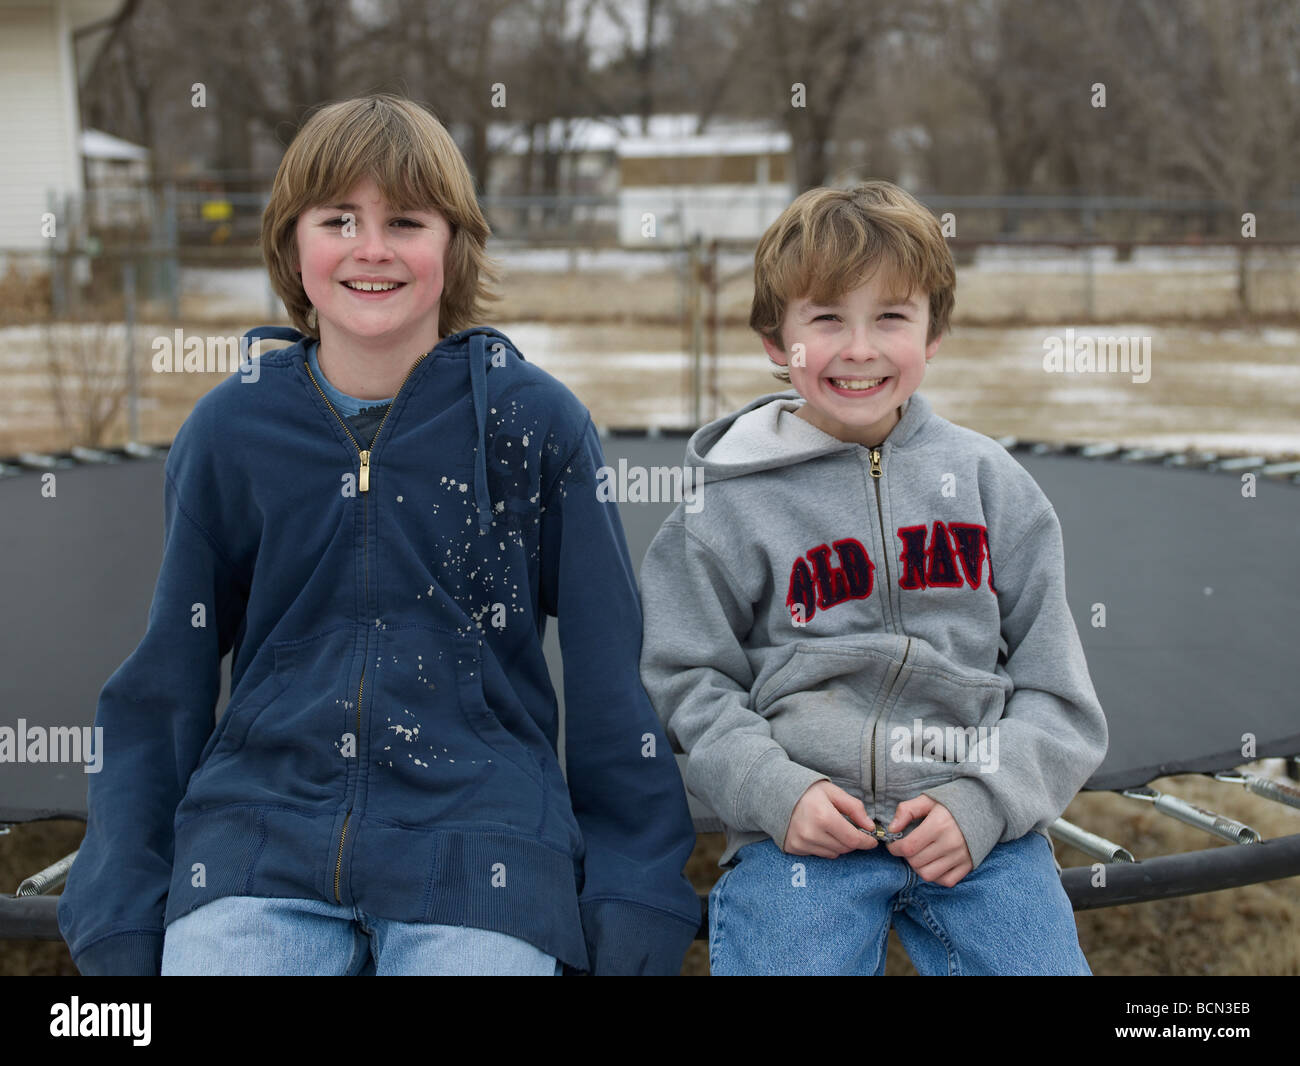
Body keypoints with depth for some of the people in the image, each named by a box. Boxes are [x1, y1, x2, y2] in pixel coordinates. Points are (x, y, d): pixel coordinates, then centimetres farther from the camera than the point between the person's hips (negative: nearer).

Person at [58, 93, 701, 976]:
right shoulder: (228, 431, 6)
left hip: (478, 849, -1)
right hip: (253, 841, 2)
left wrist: (633, 904, 2)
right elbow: (163, 687, 13)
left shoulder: (534, 420, 1)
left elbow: (611, 675, 4)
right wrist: (122, 916, 9)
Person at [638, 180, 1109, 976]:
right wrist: (775, 791, -11)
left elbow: (1054, 683, 9)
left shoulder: (988, 481, 10)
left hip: (981, 824, 2)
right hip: (802, 827, -1)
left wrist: (982, 802, -6)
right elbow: (692, 683, 4)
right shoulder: (732, 504, 5)